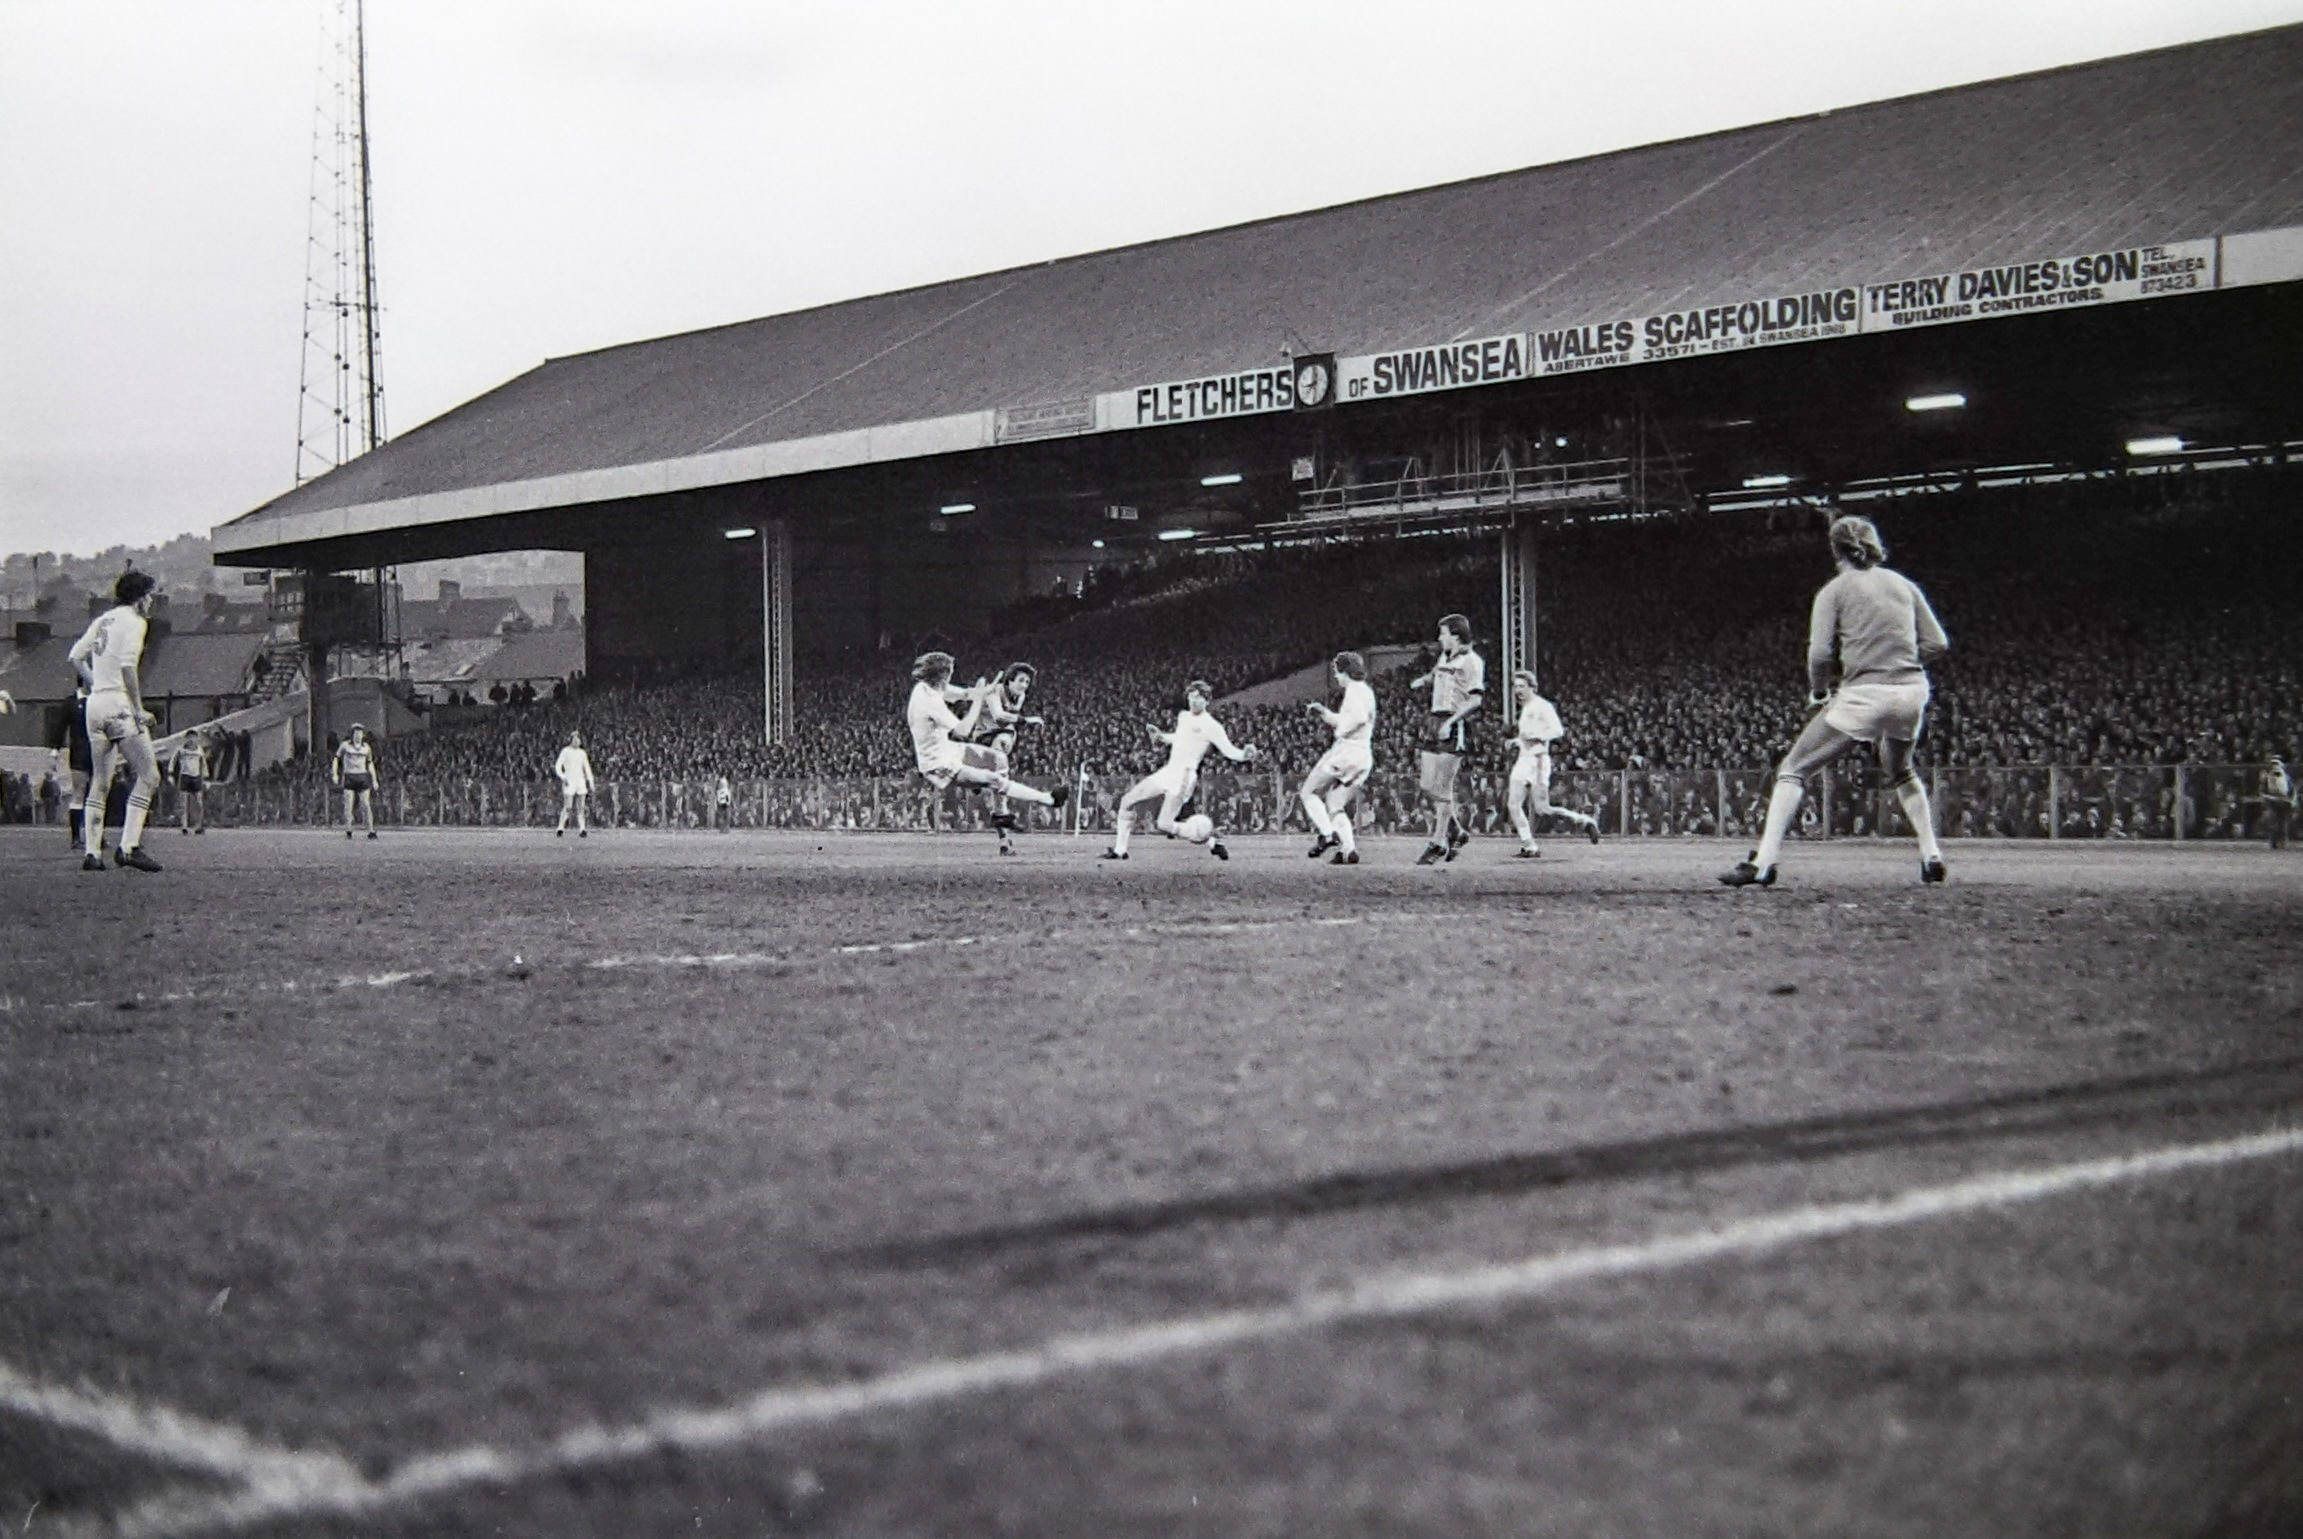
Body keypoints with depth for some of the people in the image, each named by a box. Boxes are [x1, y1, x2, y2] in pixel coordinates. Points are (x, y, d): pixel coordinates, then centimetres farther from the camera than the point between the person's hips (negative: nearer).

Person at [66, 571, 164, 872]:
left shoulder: (103, 620, 18)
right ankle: (129, 846, -17)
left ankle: (91, 851, 9)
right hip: (119, 703, -8)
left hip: (95, 701, 8)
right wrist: (139, 709, -15)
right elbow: (127, 665, -17)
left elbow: (76, 656, 17)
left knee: (99, 782, 13)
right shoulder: (134, 621, -5)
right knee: (148, 776, -7)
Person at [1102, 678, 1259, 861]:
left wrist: (1246, 755, -38)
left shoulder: (1212, 726, -12)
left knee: (1164, 825, -17)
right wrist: (1161, 736, 23)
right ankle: (1120, 850, 17)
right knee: (1127, 801, 8)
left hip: (1184, 777, -8)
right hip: (1168, 771, 8)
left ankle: (1211, 838, -3)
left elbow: (1230, 751, -20)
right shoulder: (1183, 716, 11)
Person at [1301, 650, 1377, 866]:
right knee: (1335, 805, 14)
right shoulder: (1365, 691, 22)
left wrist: (1341, 731, -16)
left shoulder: (1355, 689, -8)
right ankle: (1348, 850, -2)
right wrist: (1323, 712, 22)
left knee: (1309, 792, 4)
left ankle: (1327, 833, -13)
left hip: (1347, 750, -9)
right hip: (1365, 757, 9)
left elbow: (1360, 717, -27)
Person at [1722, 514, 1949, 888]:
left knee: (1793, 769, 2)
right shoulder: (1904, 585, 13)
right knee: (1899, 770, 33)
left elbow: (1819, 652, -9)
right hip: (1912, 692, 5)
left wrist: (1819, 694, 6)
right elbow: (1937, 642, 9)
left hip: (1864, 696, -5)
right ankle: (1932, 857, 26)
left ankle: (1763, 862, -10)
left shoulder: (1835, 590, 0)